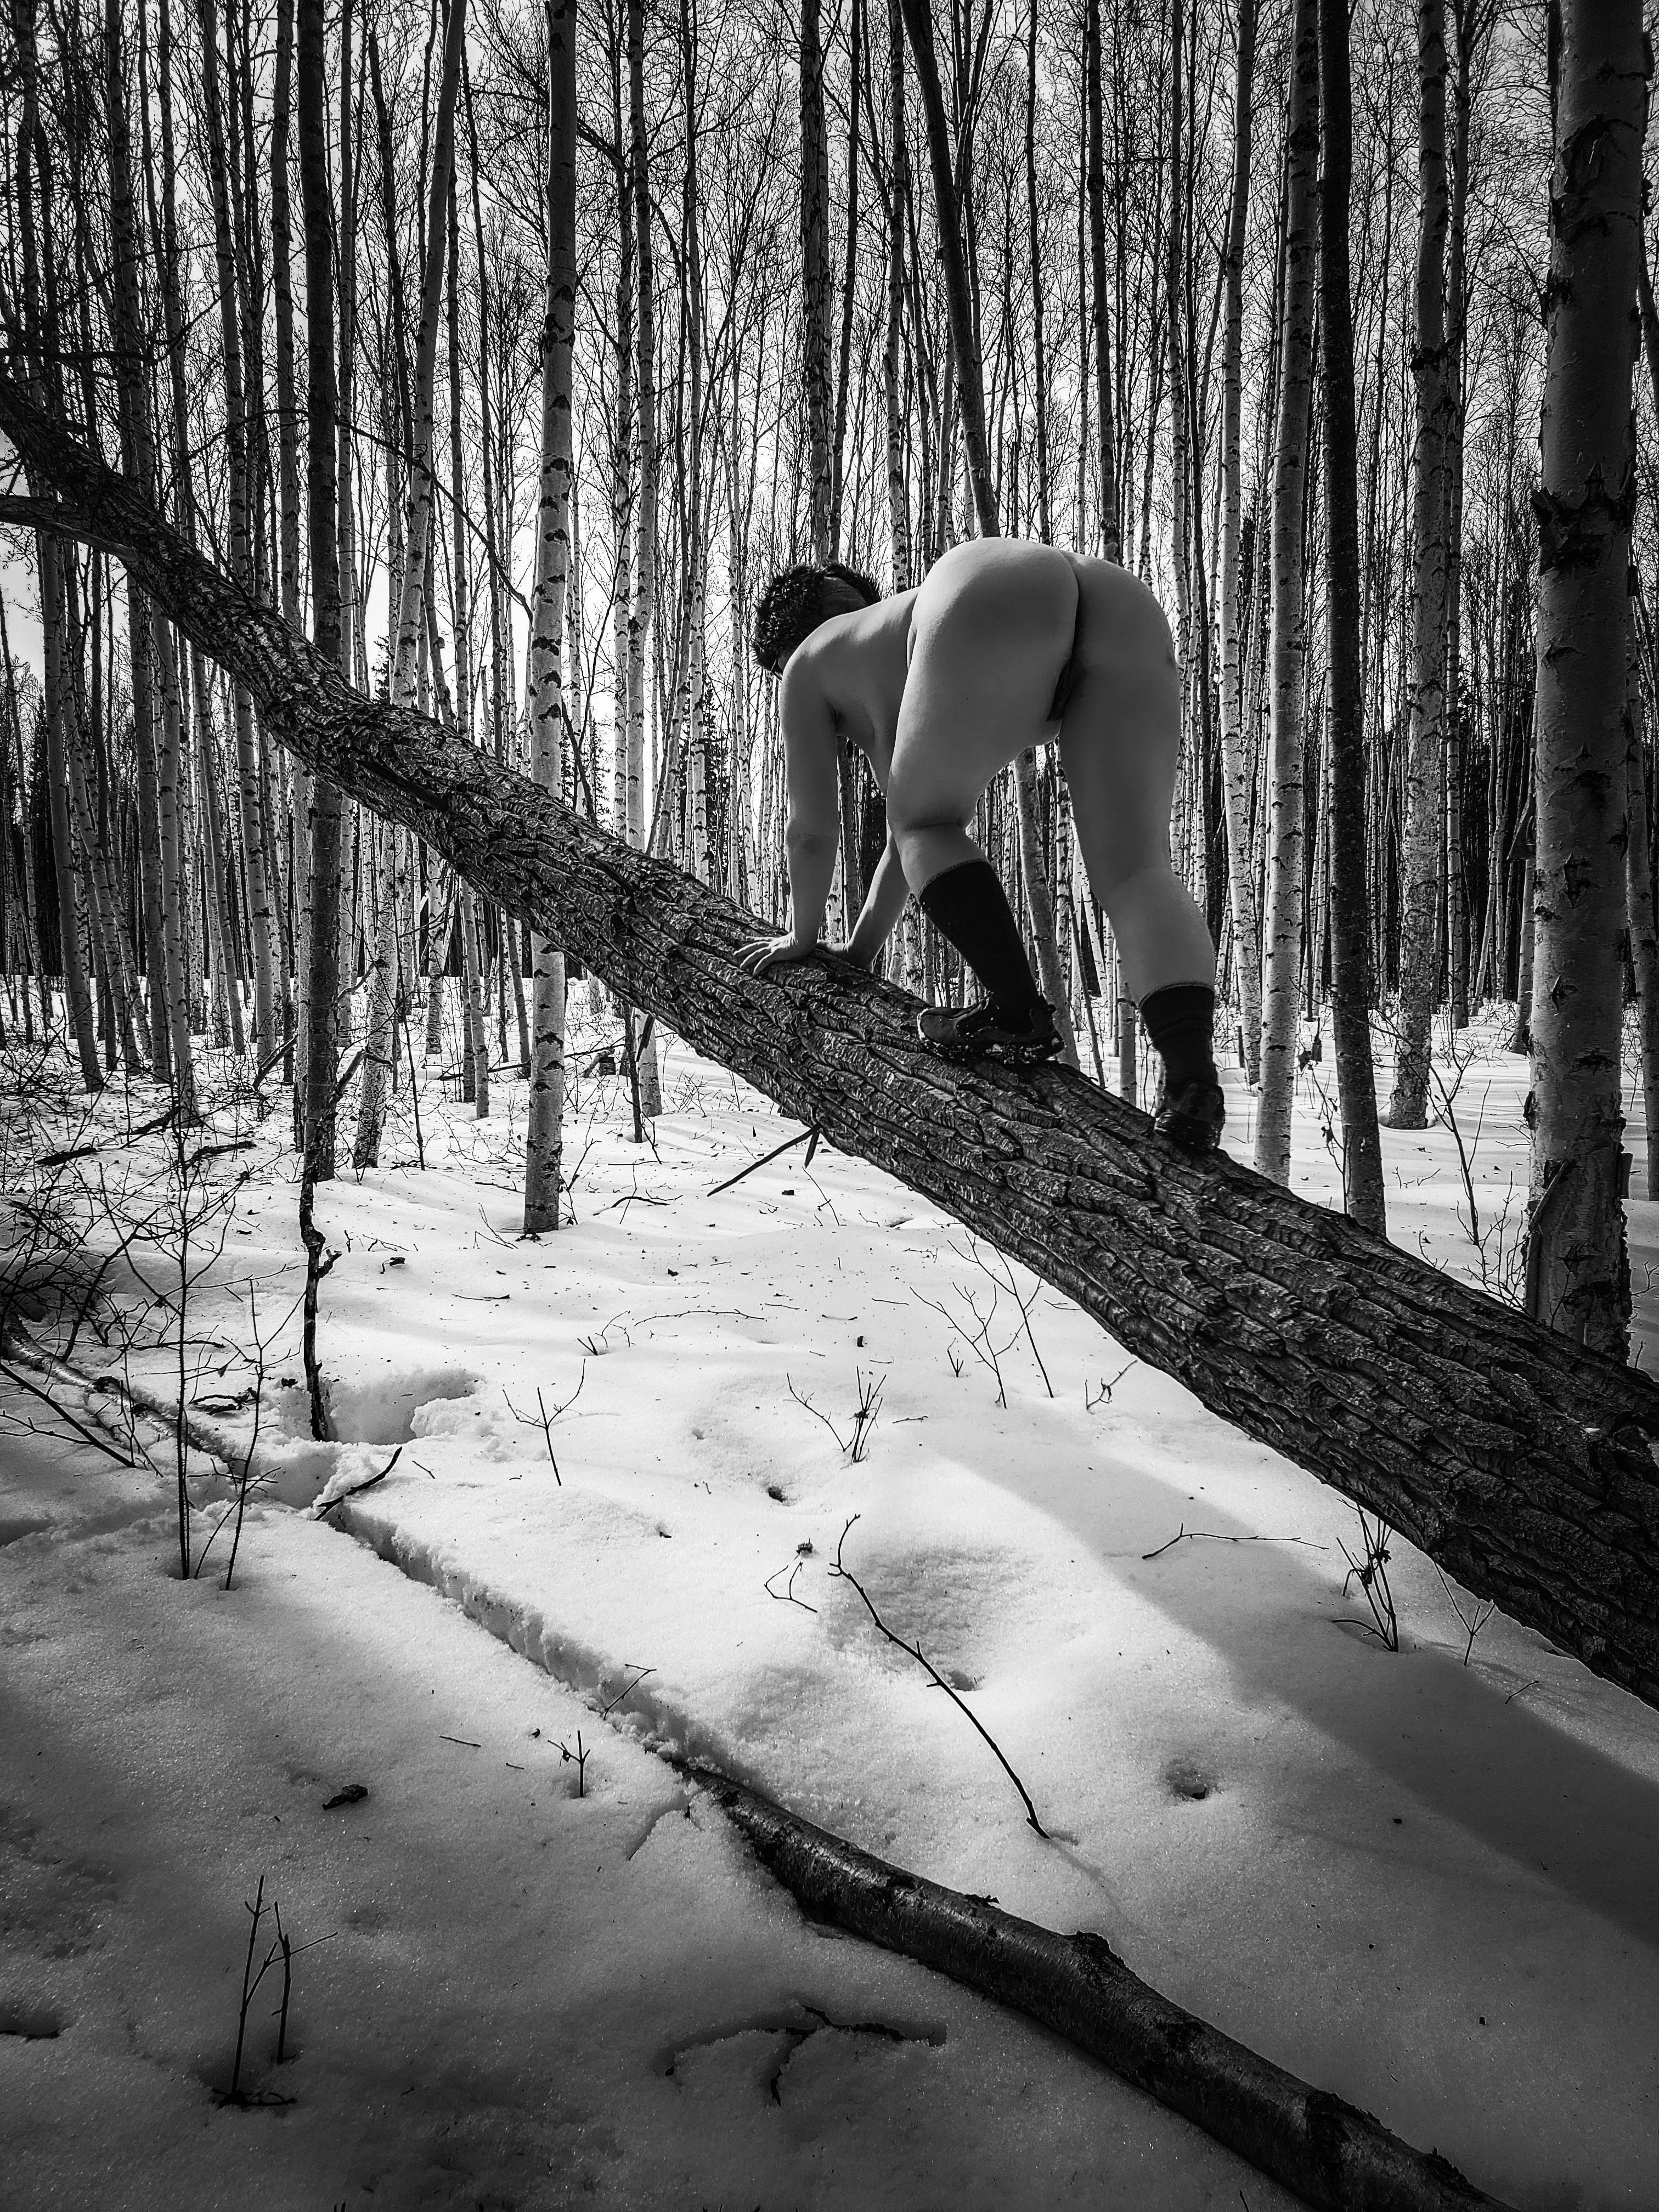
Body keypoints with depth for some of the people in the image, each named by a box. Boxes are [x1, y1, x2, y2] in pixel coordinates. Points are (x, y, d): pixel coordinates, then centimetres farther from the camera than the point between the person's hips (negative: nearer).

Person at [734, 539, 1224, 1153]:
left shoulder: (809, 666, 30)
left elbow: (811, 828, 30)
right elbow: (919, 820, 51)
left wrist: (802, 935, 45)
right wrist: (861, 949, 57)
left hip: (997, 601, -6)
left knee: (925, 820, 14)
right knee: (1132, 870, 0)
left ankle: (1019, 1016, -1)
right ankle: (1193, 1080, -19)